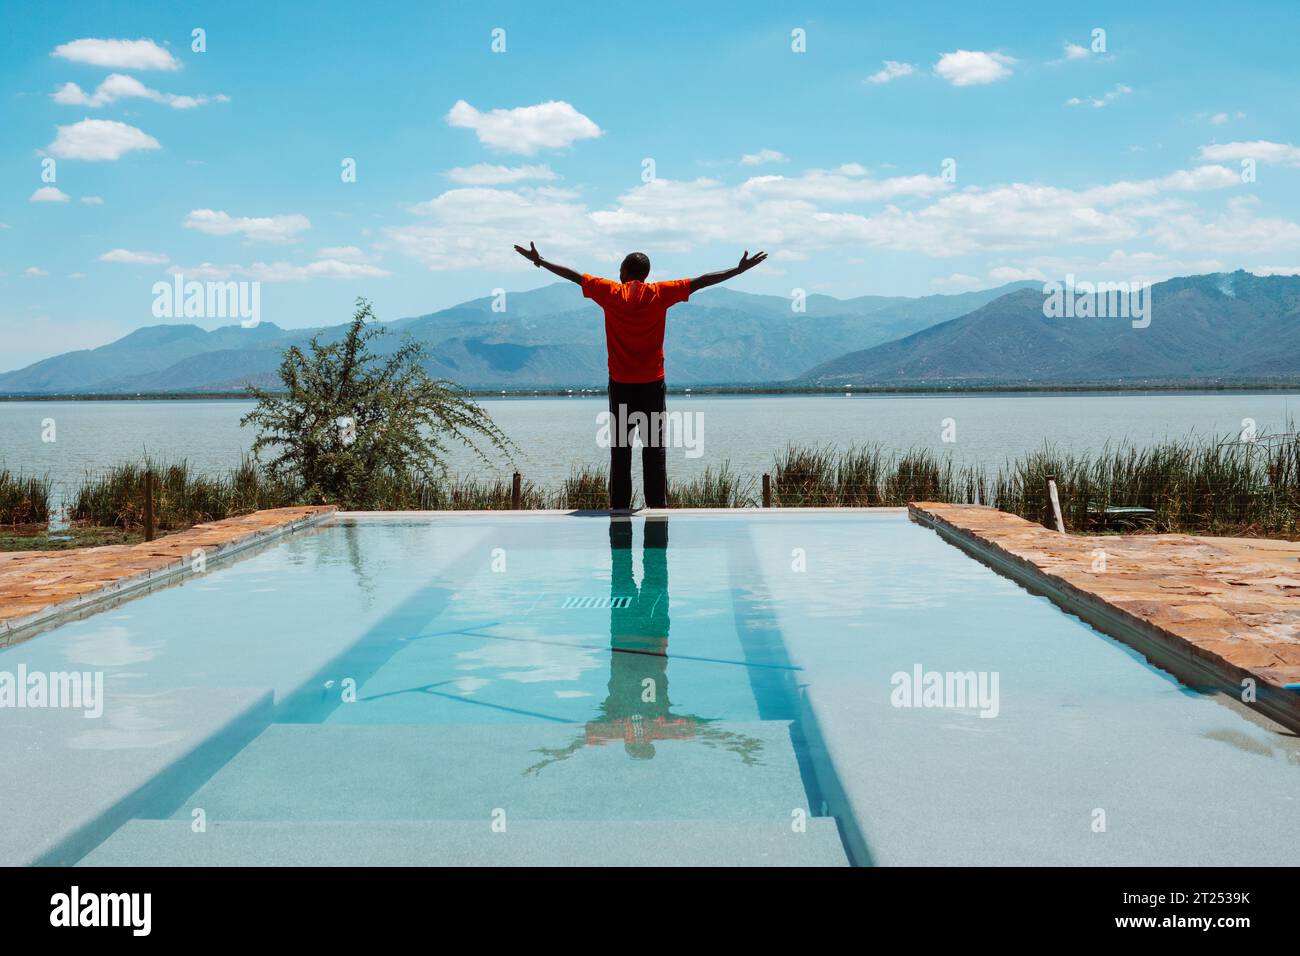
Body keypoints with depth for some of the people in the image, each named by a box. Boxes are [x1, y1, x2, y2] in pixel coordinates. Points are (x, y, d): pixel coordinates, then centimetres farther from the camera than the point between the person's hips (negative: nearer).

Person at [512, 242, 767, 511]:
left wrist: (539, 261, 13)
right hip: (653, 383, 0)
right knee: (655, 446, 3)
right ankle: (657, 503, 1)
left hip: (620, 384, 0)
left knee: (620, 447, 5)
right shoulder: (660, 293, -2)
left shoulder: (610, 292, -1)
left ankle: (619, 504, 4)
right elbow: (699, 282, -1)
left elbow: (574, 275, 4)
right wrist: (739, 270, 4)